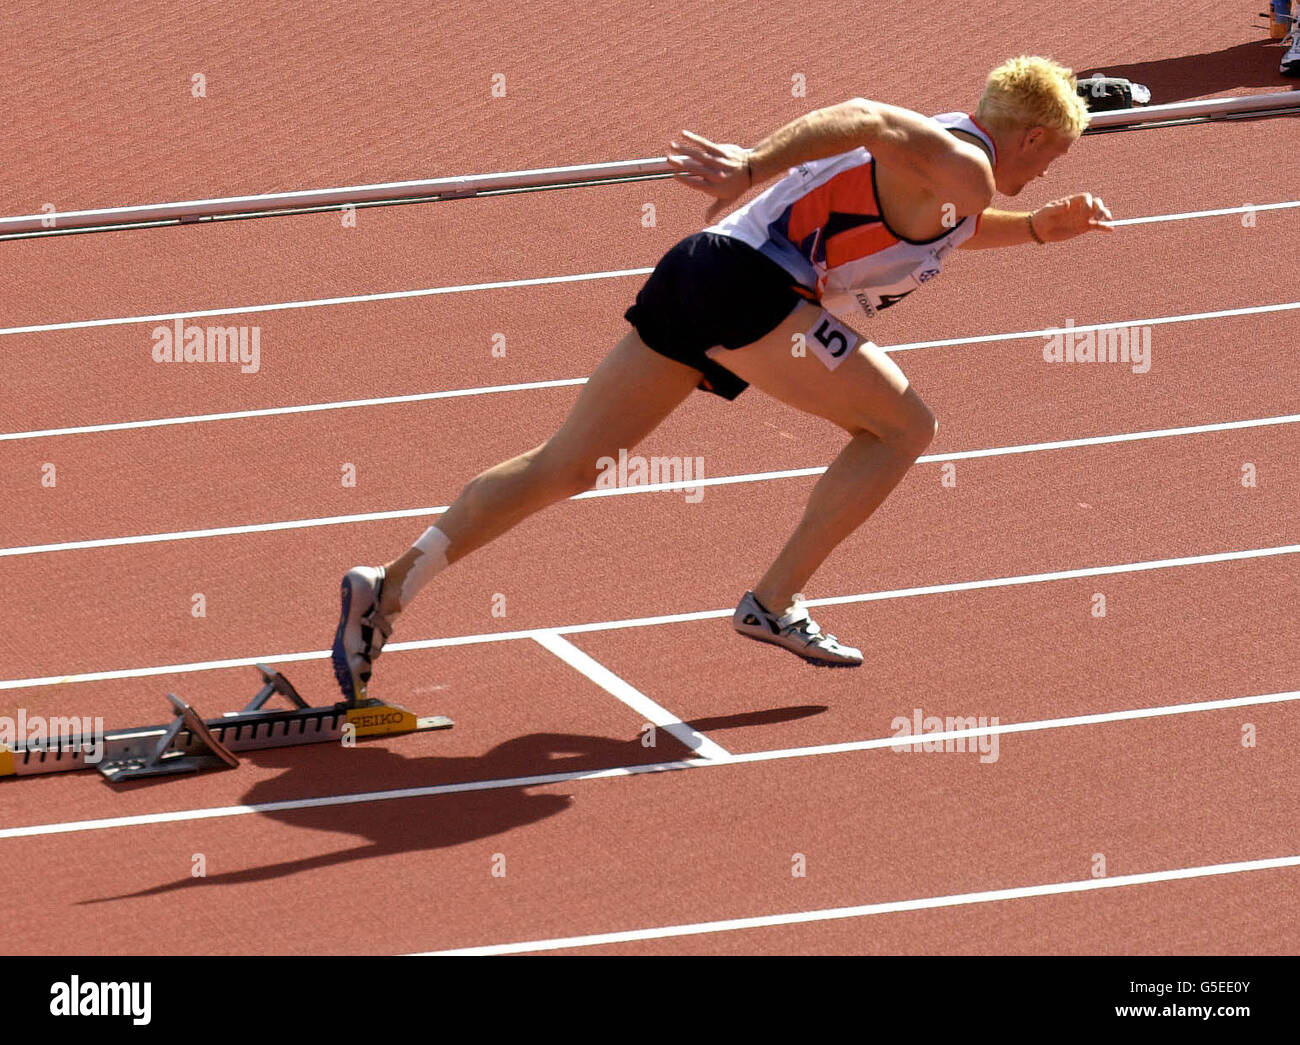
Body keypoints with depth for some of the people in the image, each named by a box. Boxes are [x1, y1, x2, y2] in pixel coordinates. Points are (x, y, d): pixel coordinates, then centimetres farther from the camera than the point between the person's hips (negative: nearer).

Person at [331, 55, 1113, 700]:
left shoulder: (940, 146, 26)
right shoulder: (967, 170, -4)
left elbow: (949, 227, 48)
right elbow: (865, 120, -21)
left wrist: (1042, 227, 35)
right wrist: (755, 169, -28)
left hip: (696, 267, 9)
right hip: (752, 284, -9)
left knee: (564, 466, 7)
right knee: (903, 427, 3)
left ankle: (393, 585, -3)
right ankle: (774, 604, 3)